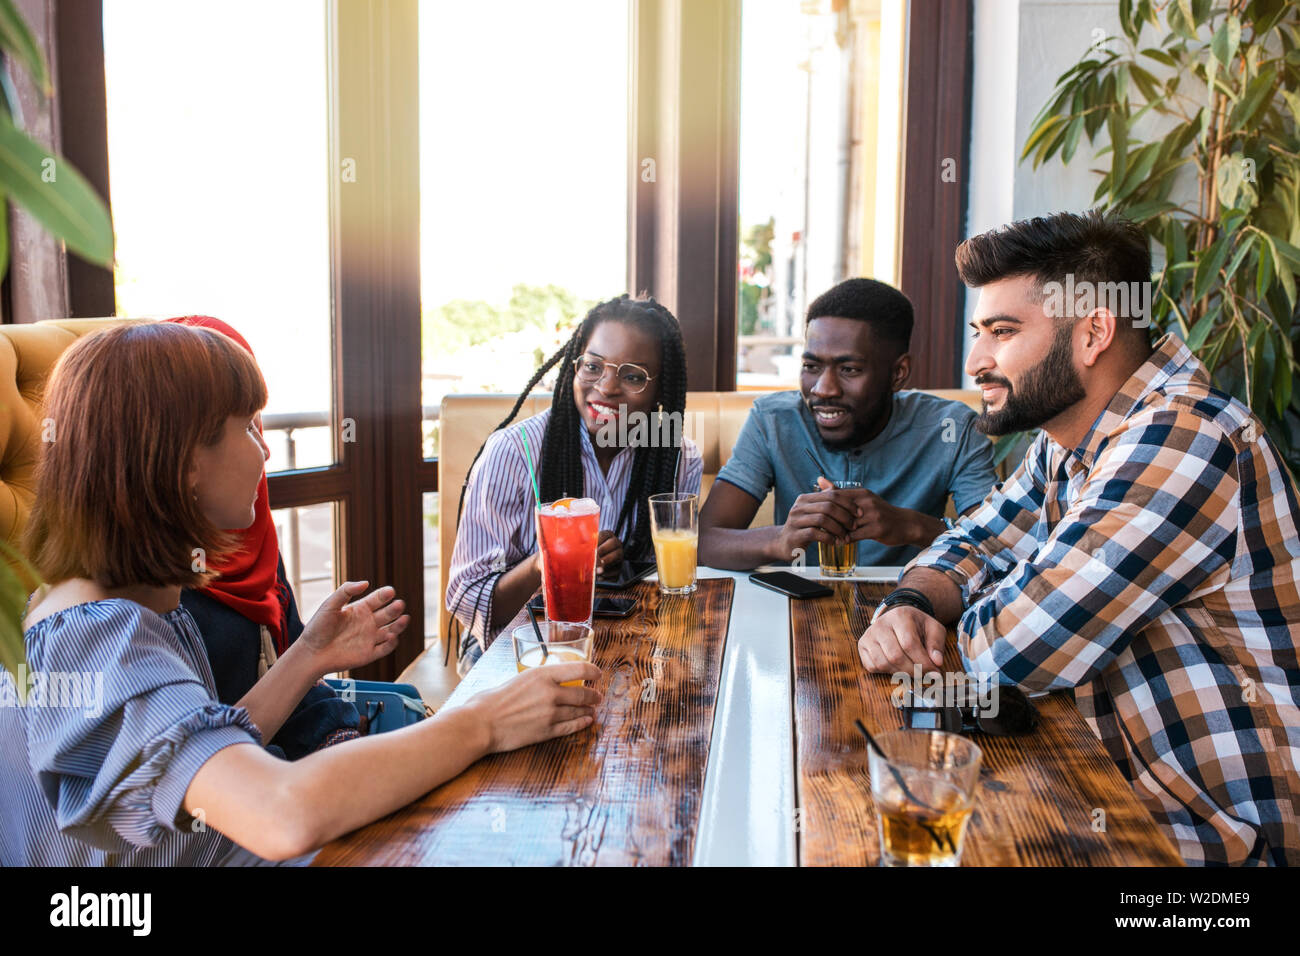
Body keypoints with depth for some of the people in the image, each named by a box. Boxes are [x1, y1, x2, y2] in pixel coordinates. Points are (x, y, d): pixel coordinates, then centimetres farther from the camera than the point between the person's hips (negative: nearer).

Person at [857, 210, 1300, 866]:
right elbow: (971, 545, 13)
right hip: (1130, 793, 8)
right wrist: (911, 605, -9)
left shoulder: (1178, 445, -27)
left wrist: (974, 619, -5)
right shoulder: (1068, 440, 4)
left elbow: (1009, 649, -29)